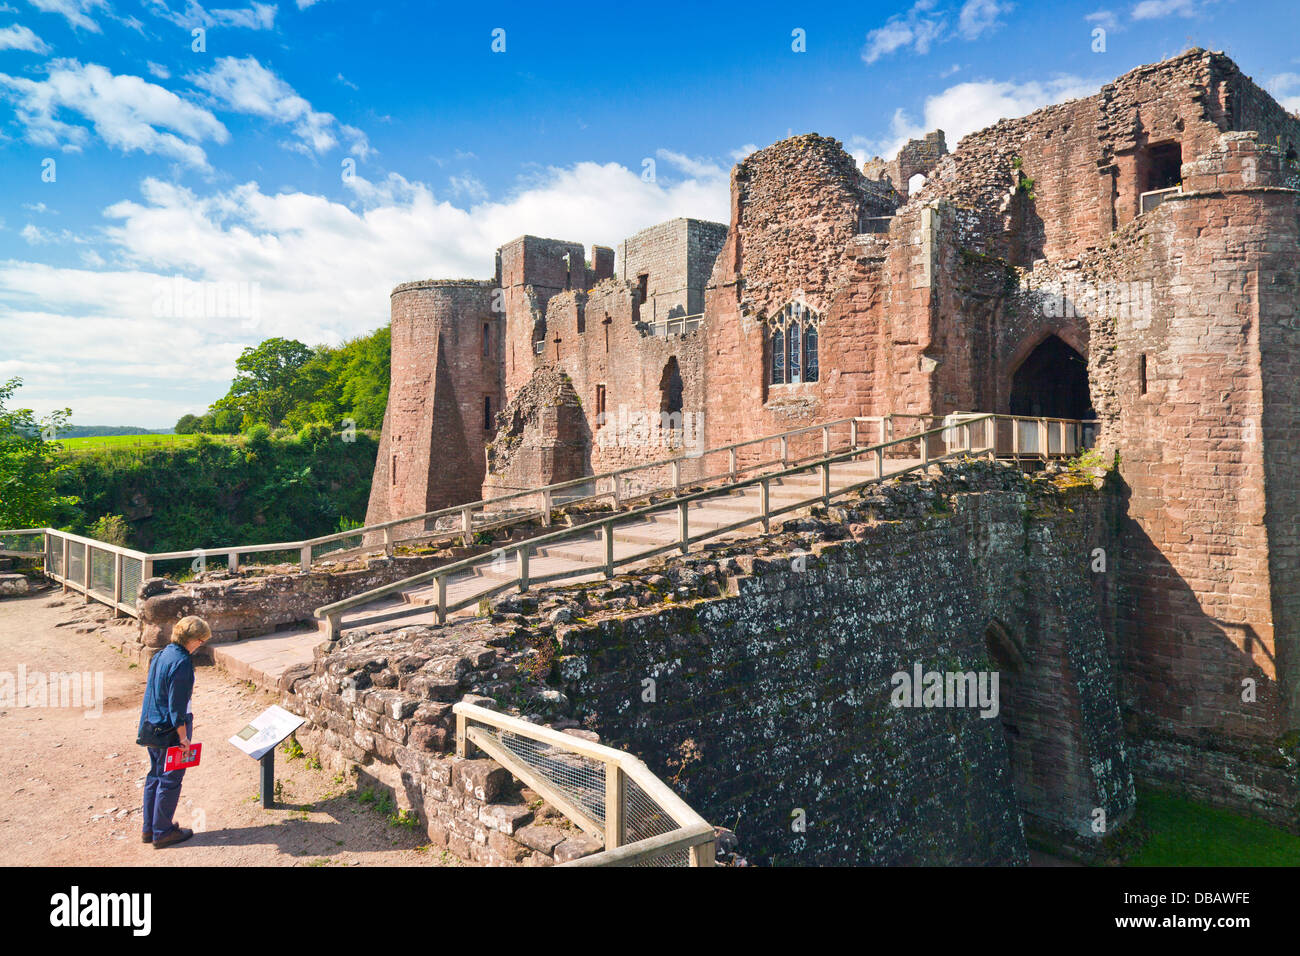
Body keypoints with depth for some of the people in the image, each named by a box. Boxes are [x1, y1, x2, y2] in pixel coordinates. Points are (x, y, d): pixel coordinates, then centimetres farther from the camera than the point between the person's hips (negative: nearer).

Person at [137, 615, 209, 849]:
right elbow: (177, 705, -21)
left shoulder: (160, 655, 5)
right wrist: (183, 737, -15)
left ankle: (149, 829, 29)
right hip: (170, 731, -9)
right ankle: (162, 832, 15)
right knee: (170, 781, 4)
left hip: (151, 728, 9)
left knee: (154, 777, 19)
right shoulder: (182, 663, -22)